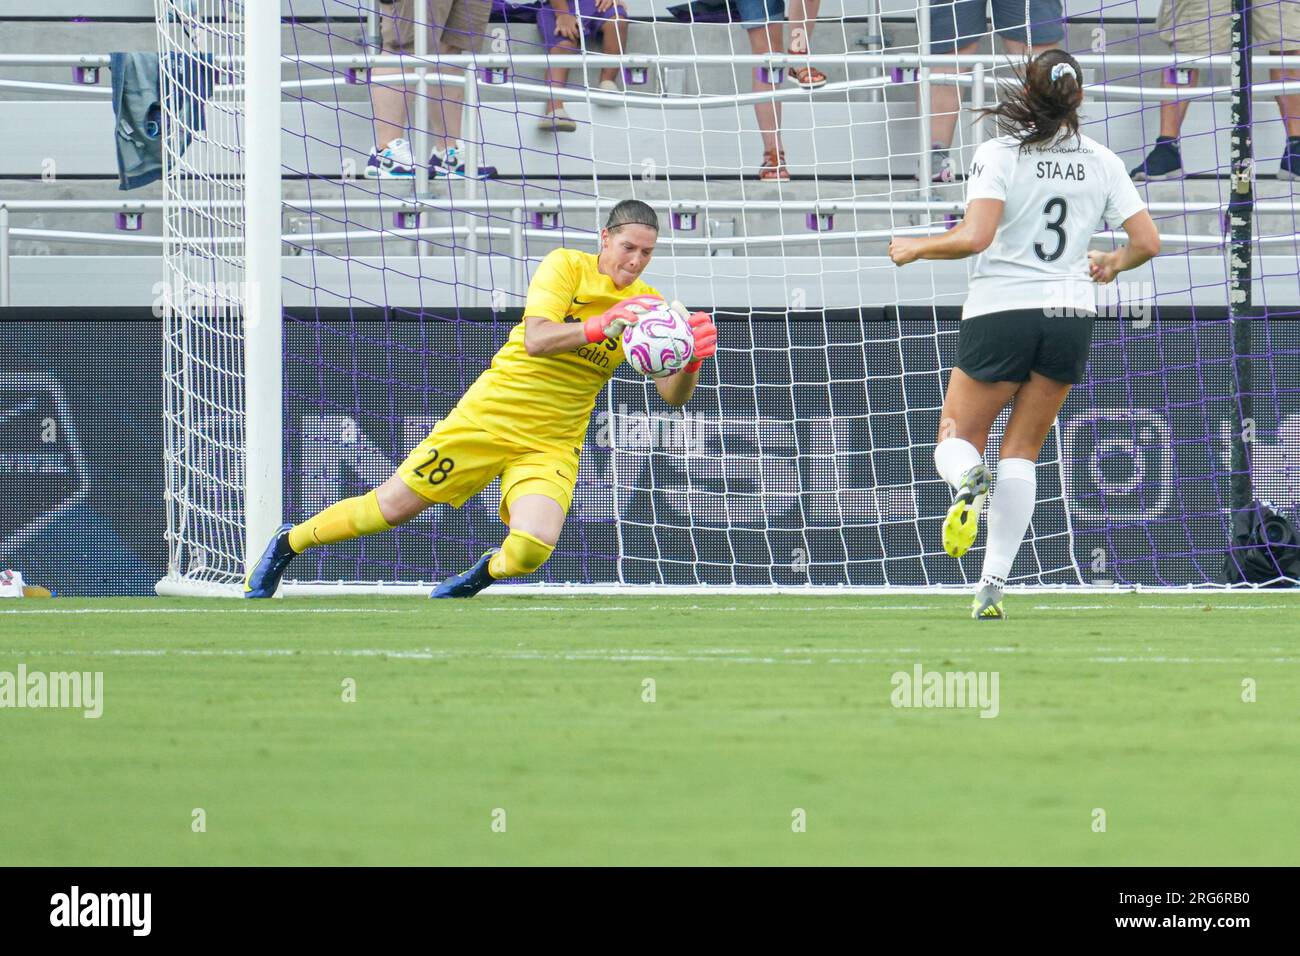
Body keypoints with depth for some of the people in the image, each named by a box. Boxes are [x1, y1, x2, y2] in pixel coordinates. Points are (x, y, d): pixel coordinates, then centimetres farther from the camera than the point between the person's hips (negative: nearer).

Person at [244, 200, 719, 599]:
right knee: (390, 507, 2)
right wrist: (603, 324, -38)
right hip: (490, 417, -2)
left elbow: (672, 395, -5)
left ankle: (485, 572, 13)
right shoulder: (567, 266, -8)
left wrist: (692, 361, -27)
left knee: (531, 550, -23)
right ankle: (287, 543, 28)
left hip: (553, 446, 2)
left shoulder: (646, 305, 0)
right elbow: (537, 339, -24)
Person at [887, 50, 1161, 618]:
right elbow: (1147, 241, 2)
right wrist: (1111, 265, 23)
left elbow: (974, 236, -19)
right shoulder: (1101, 162, 3)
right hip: (1071, 315, 3)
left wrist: (914, 248, -2)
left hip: (1000, 312, -3)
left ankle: (969, 481, -28)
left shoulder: (999, 155, -8)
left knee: (954, 442, 10)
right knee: (1020, 454, 11)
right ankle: (993, 587, 0)